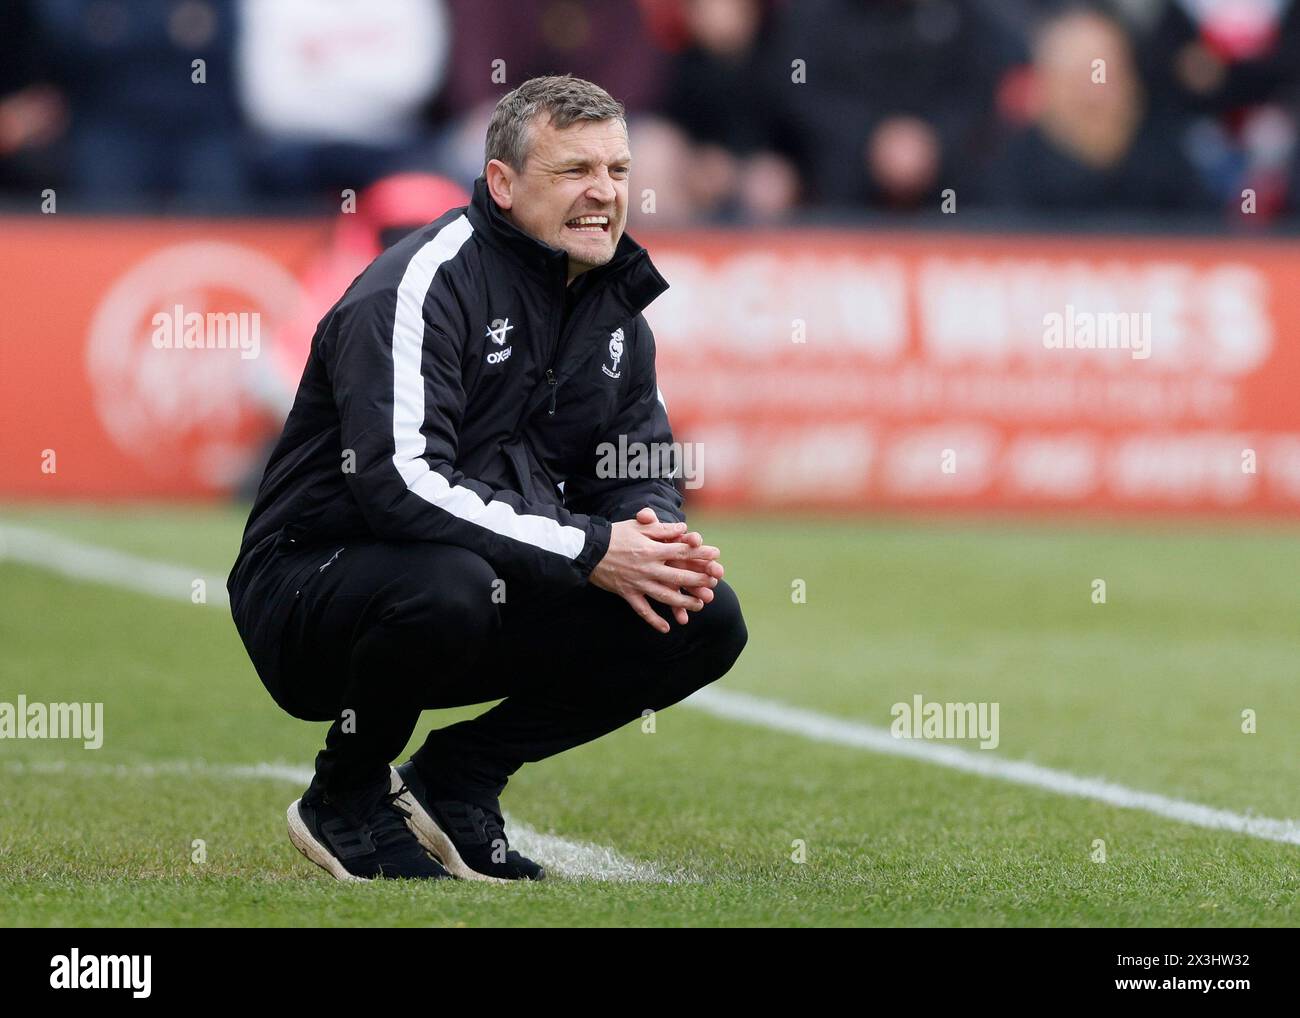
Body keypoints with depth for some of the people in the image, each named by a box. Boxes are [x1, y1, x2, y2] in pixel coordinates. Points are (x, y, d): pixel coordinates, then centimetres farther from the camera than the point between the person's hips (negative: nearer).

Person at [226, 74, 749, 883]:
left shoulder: (616, 307, 9)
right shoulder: (423, 286, -18)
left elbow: (640, 473, 12)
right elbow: (398, 481, -30)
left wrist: (655, 539, -15)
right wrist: (589, 551, -30)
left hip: (490, 612, 7)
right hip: (311, 591, -7)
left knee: (707, 621, -6)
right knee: (450, 582, -40)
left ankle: (455, 779, 5)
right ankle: (346, 795, -9)